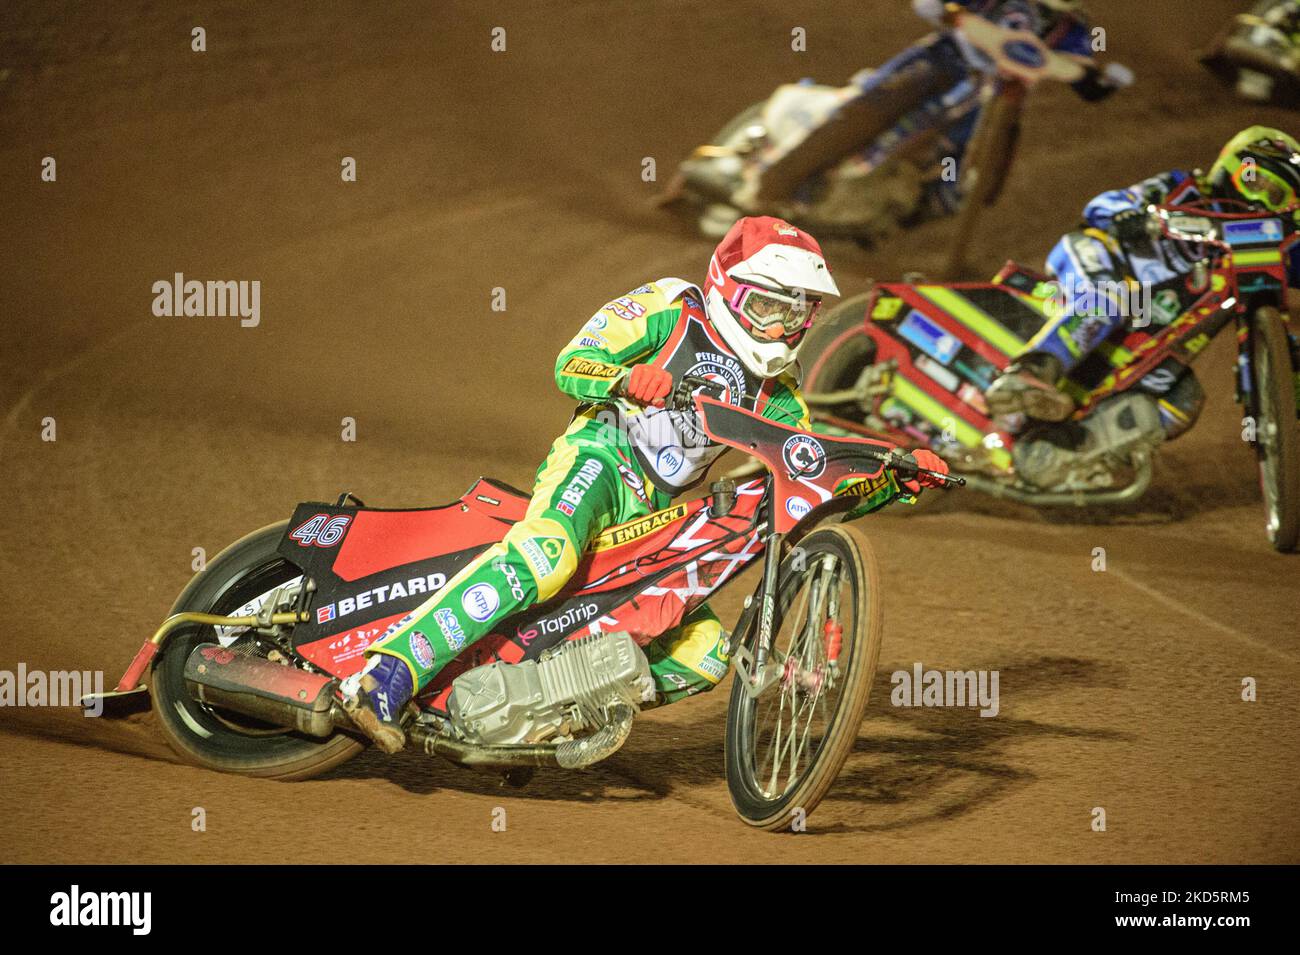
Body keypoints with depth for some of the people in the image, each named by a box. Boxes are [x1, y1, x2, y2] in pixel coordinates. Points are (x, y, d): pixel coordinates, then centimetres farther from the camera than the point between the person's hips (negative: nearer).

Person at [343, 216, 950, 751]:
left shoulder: (776, 391, 18)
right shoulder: (669, 308, 2)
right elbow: (572, 364, -5)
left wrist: (899, 480, -1)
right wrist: (633, 379, -25)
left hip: (652, 517, 7)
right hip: (599, 458, -7)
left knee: (706, 655, -2)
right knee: (545, 555, -37)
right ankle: (387, 676, -44)